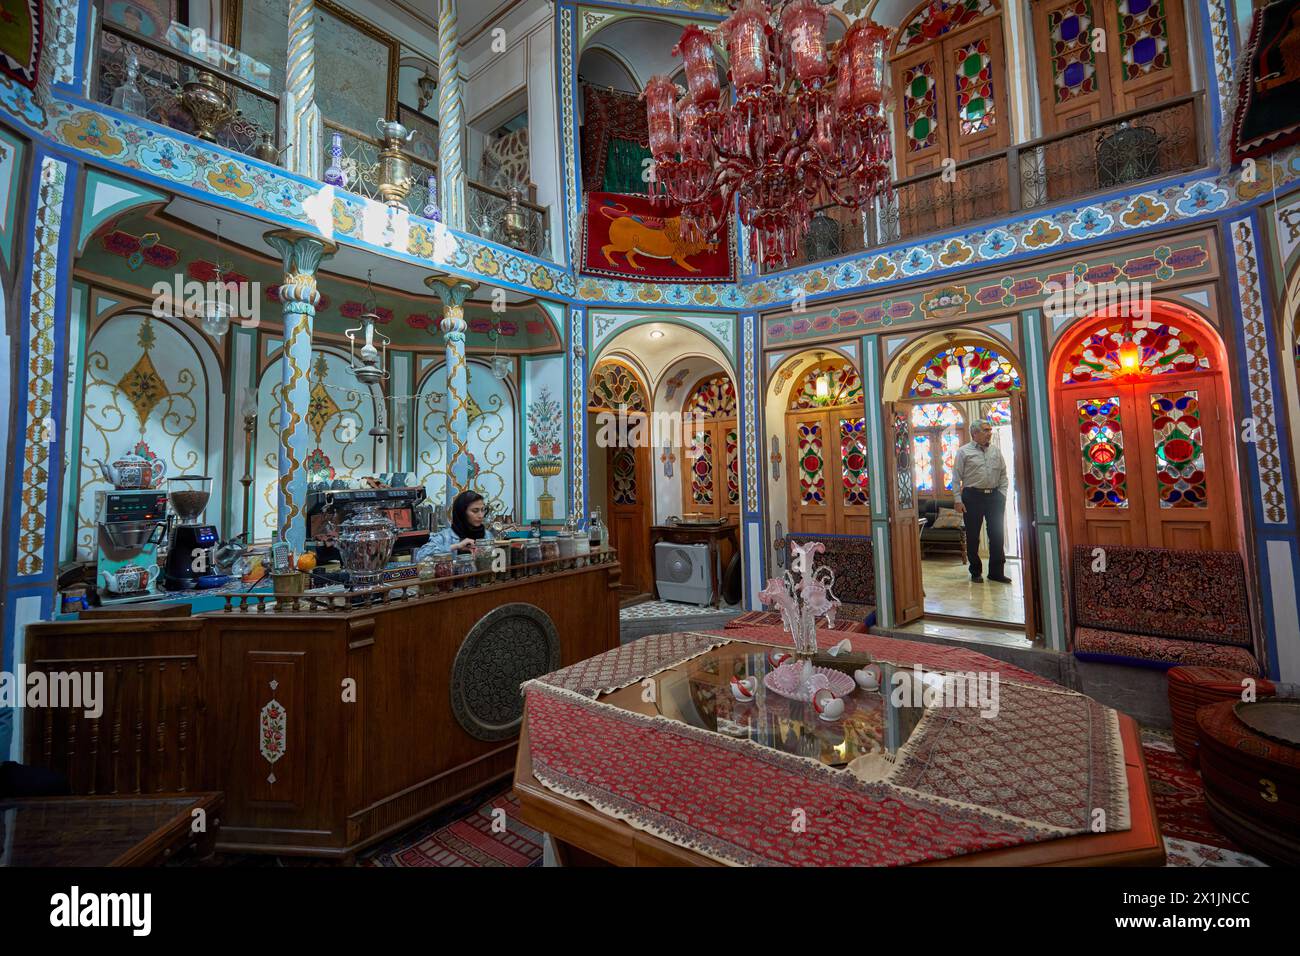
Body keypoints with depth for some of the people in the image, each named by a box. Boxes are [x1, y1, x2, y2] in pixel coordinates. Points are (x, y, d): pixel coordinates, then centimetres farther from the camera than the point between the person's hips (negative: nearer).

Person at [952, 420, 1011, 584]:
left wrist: (1002, 494, 2)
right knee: (972, 536, 2)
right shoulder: (964, 451, 0)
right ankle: (975, 572, 14)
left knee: (997, 535, 6)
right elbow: (956, 478, -3)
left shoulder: (996, 451, 13)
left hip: (994, 497, 4)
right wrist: (958, 500, -9)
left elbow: (1003, 474, 15)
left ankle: (996, 572, 16)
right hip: (973, 497, -4)